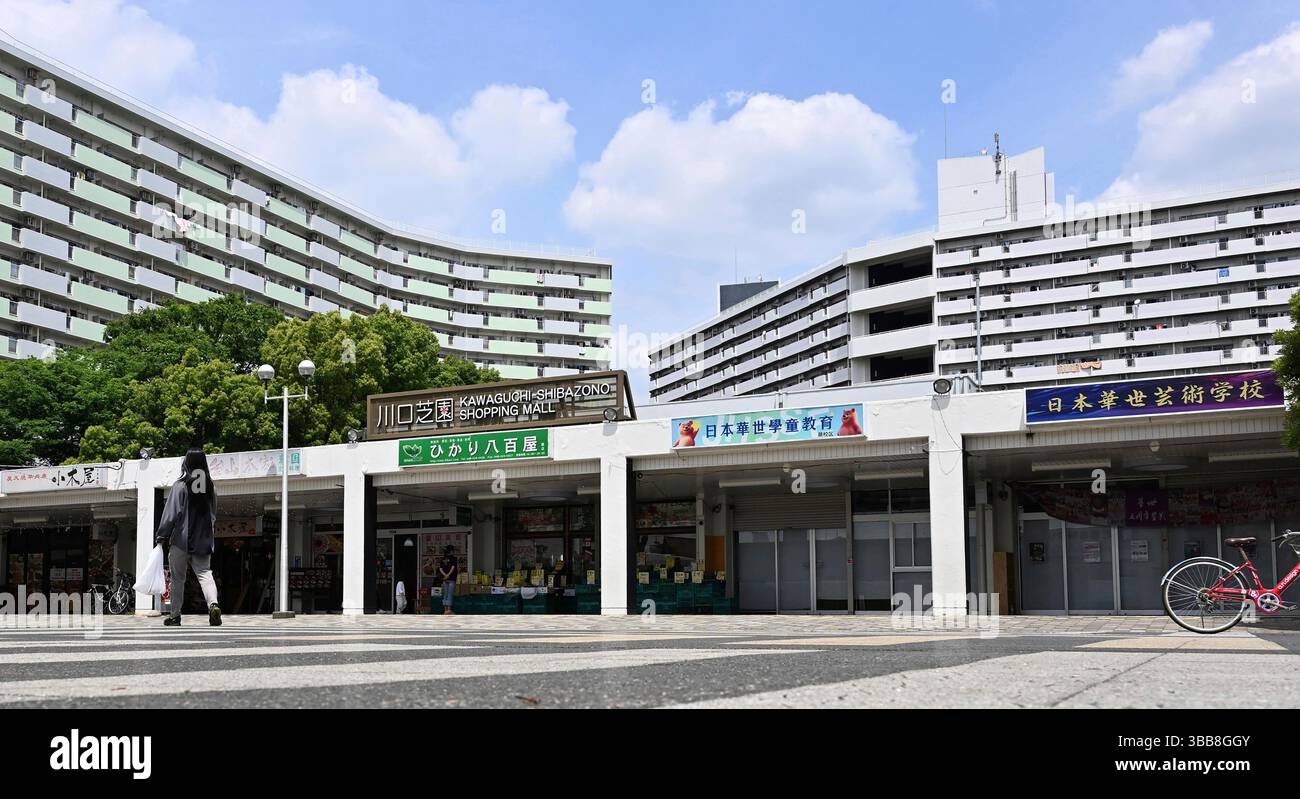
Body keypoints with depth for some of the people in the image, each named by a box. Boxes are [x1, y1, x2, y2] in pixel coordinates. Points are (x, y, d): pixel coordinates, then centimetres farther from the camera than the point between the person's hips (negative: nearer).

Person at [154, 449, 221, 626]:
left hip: (181, 540, -3)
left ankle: (175, 615, 15)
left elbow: (171, 514, -10)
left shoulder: (180, 485, -8)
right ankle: (213, 604, -25)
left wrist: (161, 537, -4)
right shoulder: (211, 487, 6)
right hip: (203, 541, 3)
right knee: (205, 574, 0)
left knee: (177, 578, 9)